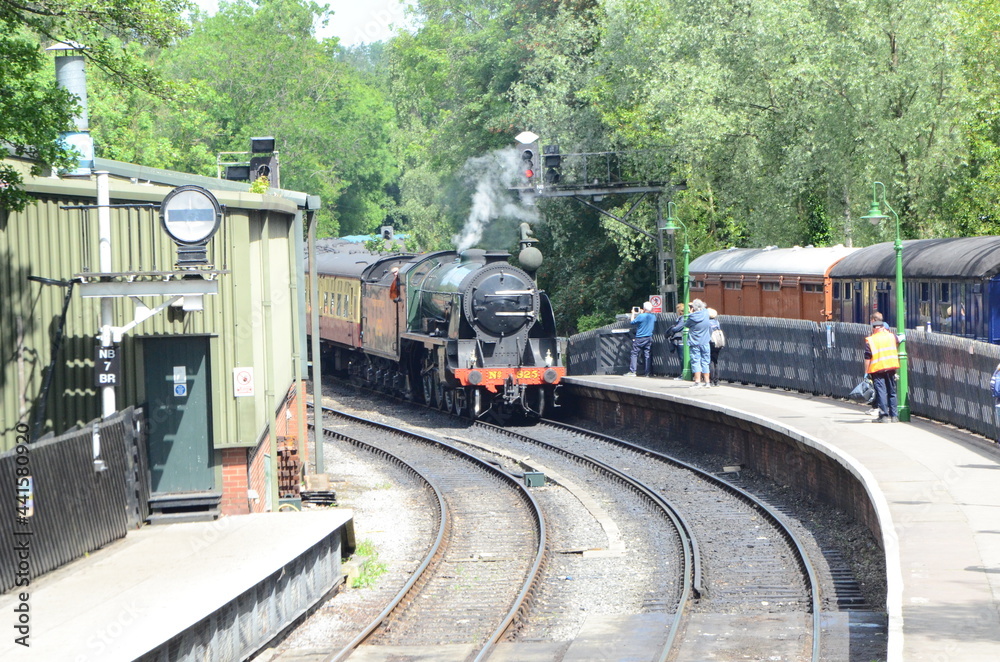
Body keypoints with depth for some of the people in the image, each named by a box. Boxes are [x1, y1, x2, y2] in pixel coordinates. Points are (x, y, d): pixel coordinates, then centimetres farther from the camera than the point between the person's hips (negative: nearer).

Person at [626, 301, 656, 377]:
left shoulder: (641, 316, -14)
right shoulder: (653, 317, 4)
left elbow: (632, 322, -2)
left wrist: (633, 314, 11)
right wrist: (642, 313, 29)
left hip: (640, 338, -5)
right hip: (649, 338, 5)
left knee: (634, 354, 0)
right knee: (647, 354, 8)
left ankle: (632, 371, -5)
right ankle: (648, 372, 3)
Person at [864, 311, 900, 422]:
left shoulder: (870, 340, -6)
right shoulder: (892, 336, 6)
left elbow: (867, 358, -8)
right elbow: (897, 351, 18)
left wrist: (866, 372, -4)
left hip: (877, 369, -4)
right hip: (891, 367, 4)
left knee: (881, 391, -3)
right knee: (892, 391, 12)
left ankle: (884, 415, -10)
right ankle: (894, 415, 15)